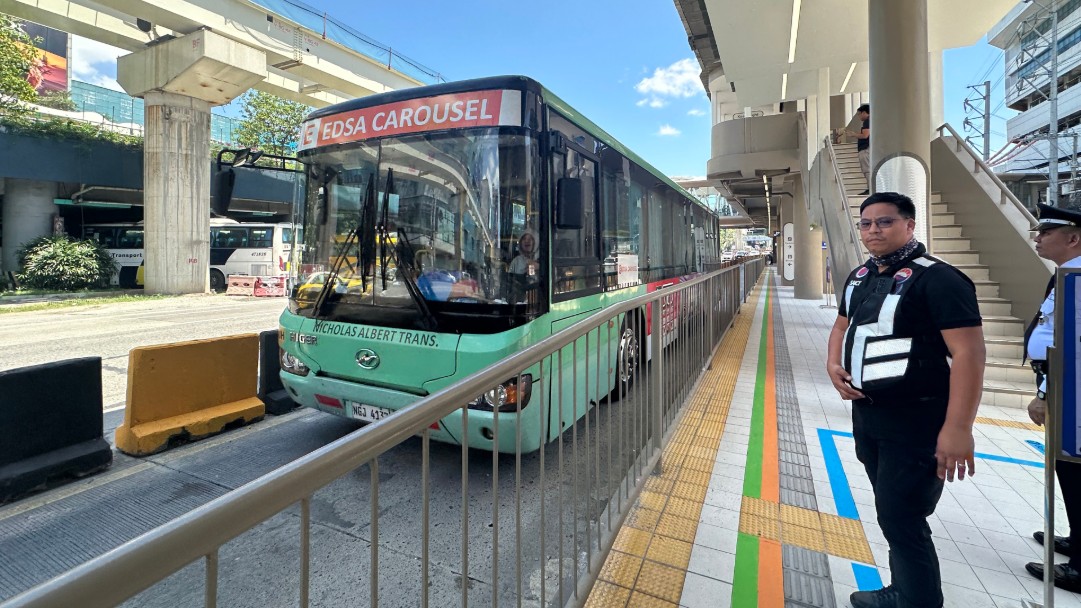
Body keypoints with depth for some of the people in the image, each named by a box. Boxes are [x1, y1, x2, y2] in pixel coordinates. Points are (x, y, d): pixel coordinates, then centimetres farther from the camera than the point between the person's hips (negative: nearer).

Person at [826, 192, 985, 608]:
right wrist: (833, 364, 1)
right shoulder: (860, 276, 8)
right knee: (892, 514, 22)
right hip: (866, 414, 8)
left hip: (915, 422, -8)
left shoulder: (938, 278, -16)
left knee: (901, 521, 0)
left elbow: (969, 352, -21)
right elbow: (843, 325, 20)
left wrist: (958, 428, -26)